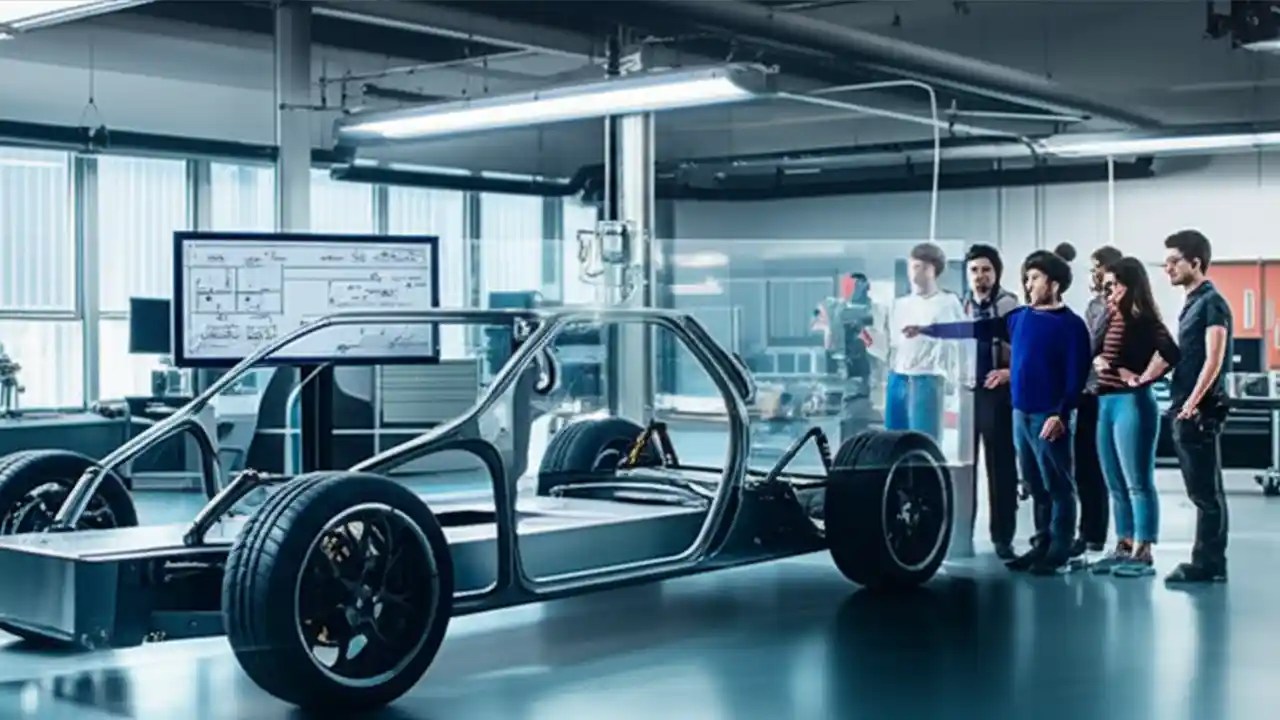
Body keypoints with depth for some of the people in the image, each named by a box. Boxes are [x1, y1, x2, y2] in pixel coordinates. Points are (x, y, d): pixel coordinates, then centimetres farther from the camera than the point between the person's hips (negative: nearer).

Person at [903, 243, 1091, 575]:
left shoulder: (1071, 325, -8)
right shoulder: (1020, 317, 12)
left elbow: (1076, 376, -12)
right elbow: (977, 329, 16)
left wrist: (1061, 415, -21)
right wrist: (928, 330, 15)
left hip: (1049, 416, -7)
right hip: (1020, 413, 7)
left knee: (1058, 486, -1)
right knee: (1036, 485, 13)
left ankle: (1059, 551, 3)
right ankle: (1042, 544, 20)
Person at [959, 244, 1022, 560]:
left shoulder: (1011, 305, -3)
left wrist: (1011, 371, -17)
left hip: (998, 392, -3)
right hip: (965, 391, 3)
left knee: (1001, 466, 2)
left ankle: (1003, 537, 8)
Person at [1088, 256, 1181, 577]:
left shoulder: (1144, 320, -11)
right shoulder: (1111, 319, 13)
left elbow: (1169, 352, -27)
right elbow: (1097, 354, 16)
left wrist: (1141, 379, -17)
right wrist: (1098, 361, -5)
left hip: (1132, 403, -9)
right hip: (1105, 403, 9)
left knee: (1138, 483, -5)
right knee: (1116, 485, 13)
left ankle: (1143, 553, -2)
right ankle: (1123, 548, 20)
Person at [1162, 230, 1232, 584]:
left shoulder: (1212, 303, -10)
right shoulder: (1192, 303, 17)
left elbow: (1213, 360, -18)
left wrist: (1193, 402, -24)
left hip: (1201, 410, -9)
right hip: (1185, 410, 9)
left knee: (1207, 491, -4)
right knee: (1200, 491, 12)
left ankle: (1210, 565, 0)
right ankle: (1206, 562, 18)